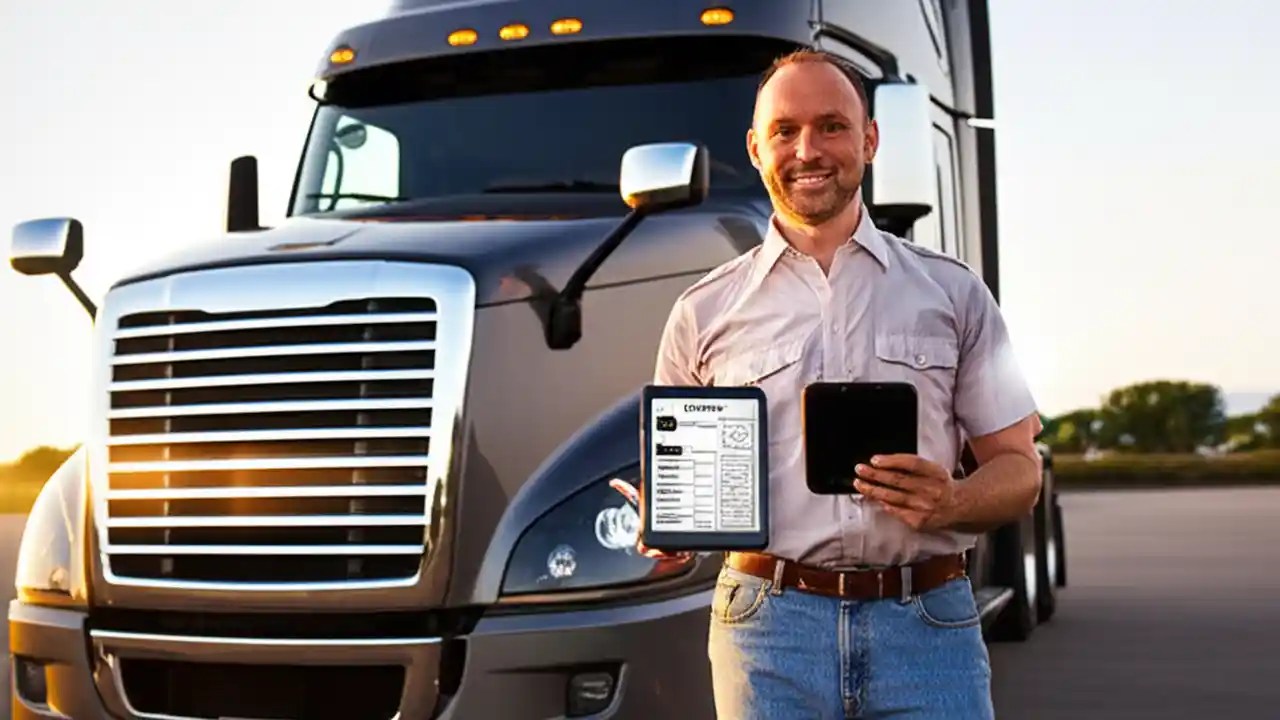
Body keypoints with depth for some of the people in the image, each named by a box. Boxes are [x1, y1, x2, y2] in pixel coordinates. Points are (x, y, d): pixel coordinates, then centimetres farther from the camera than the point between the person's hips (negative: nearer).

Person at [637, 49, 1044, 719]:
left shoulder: (952, 290, 10)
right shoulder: (705, 311, 9)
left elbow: (1019, 470, 10)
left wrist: (951, 504, -11)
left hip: (928, 620, 1)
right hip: (768, 620, 0)